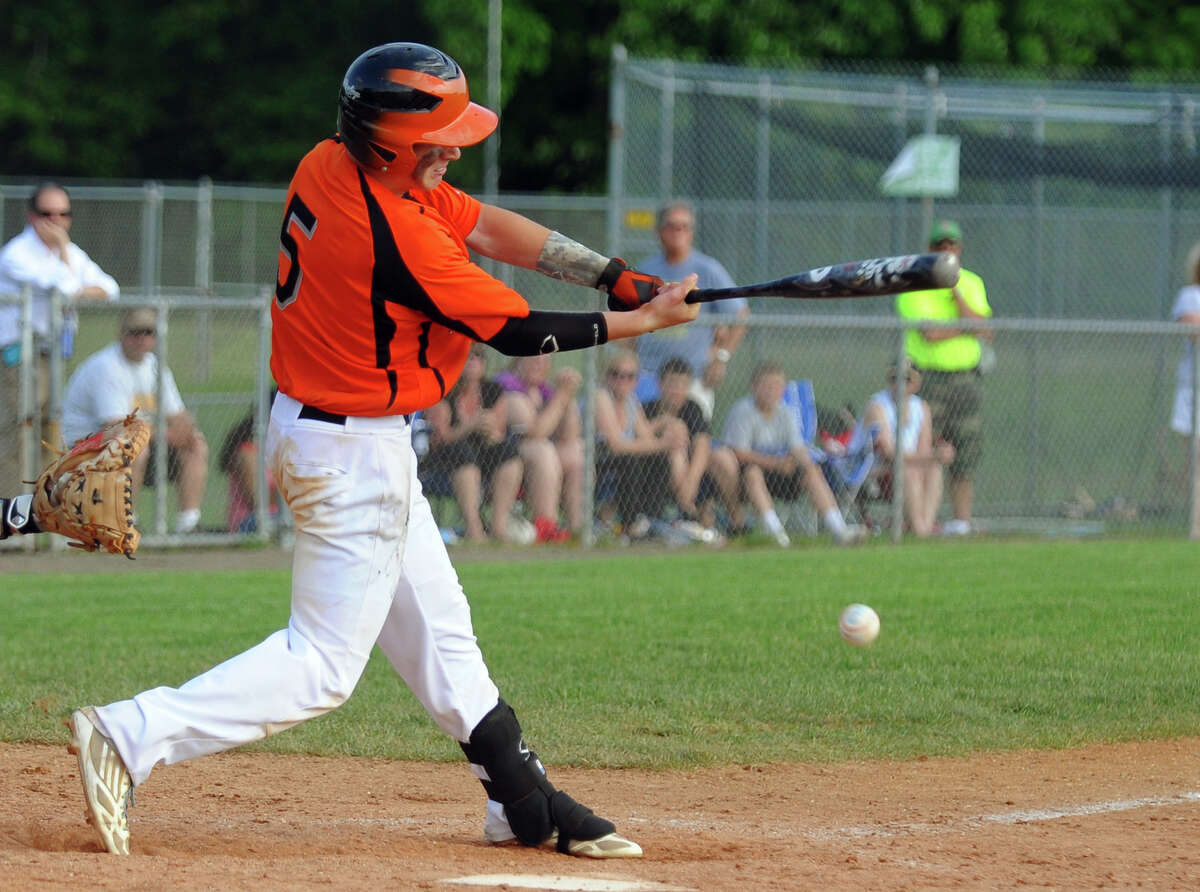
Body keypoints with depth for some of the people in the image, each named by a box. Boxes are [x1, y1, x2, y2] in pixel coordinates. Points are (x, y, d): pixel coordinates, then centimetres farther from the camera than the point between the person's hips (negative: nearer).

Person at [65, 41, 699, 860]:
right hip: (355, 457, -10)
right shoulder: (398, 239, -29)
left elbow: (485, 226, 5)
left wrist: (616, 276, -1)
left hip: (314, 420, 10)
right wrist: (638, 324, -6)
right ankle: (133, 737, -10)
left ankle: (525, 804, 28)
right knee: (324, 667, -5)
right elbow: (516, 332, -18)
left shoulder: (333, 165, -2)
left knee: (437, 629, 18)